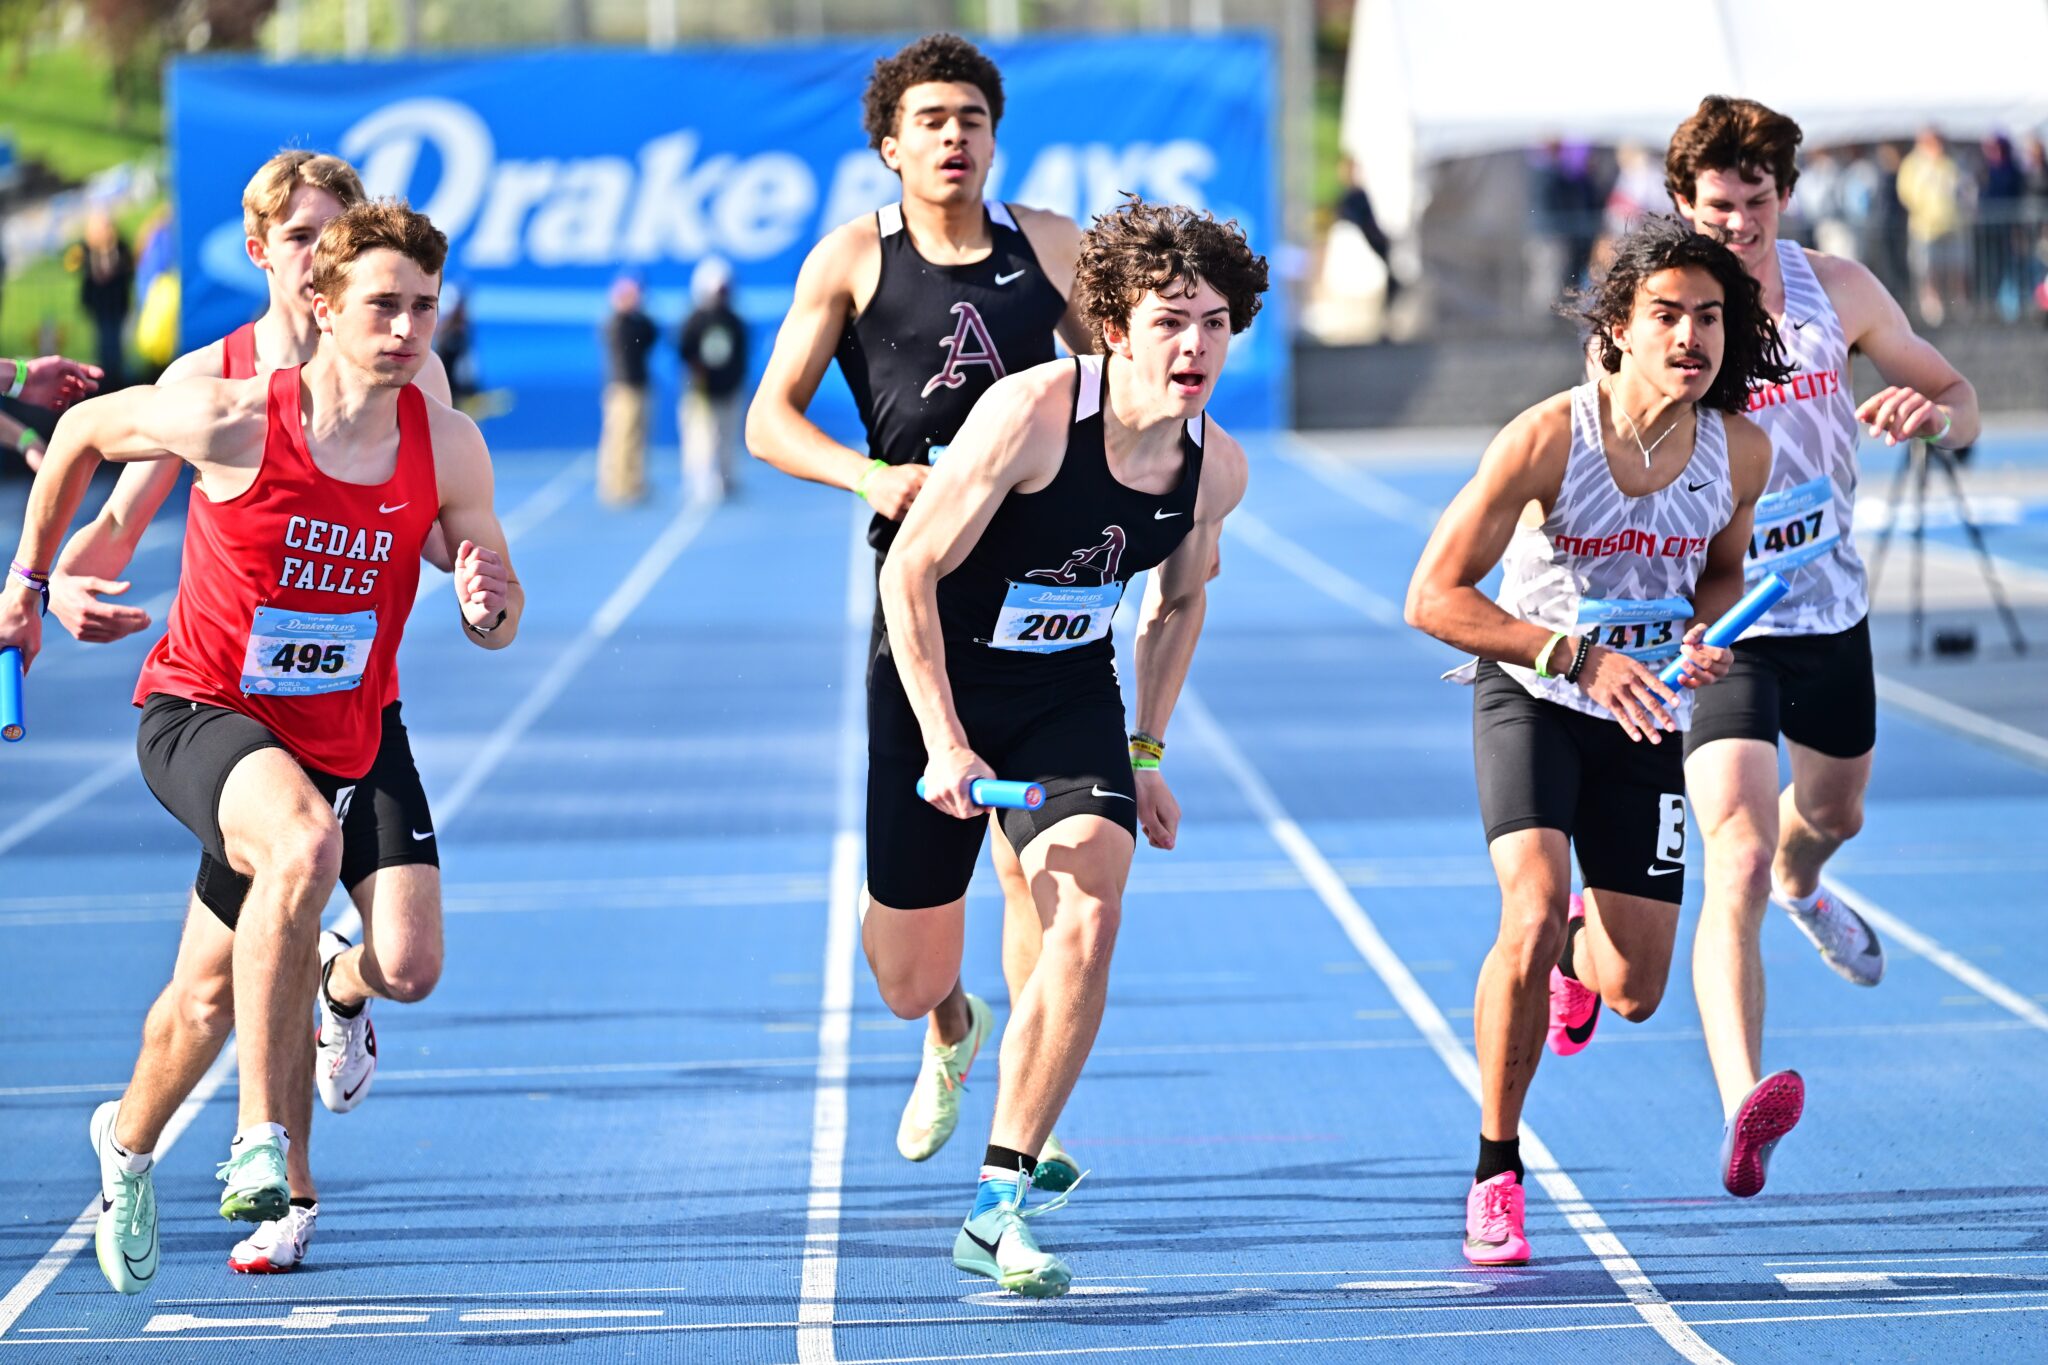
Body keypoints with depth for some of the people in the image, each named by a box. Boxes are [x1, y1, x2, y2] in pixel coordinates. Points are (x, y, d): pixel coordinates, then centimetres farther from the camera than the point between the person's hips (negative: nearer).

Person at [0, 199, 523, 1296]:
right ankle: (259, 1141, -32)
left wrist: (488, 604, -22)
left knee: (215, 985, 13)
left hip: (336, 743, 4)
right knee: (305, 843, -37)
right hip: (199, 712, -4)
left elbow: (499, 622, 3)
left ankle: (129, 1139, 46)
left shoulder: (447, 447, -8)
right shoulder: (233, 421, -18)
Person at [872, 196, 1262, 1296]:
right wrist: (944, 743, -26)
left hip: (1072, 698, 3)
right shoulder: (1032, 413, -26)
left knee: (1087, 925, -21)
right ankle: (954, 1035, 49)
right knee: (911, 988, 6)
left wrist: (1147, 753, 11)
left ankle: (996, 1209, -12)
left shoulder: (1216, 469, -9)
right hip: (937, 682, -3)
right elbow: (911, 571, -21)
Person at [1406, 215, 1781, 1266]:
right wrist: (1578, 656, -28)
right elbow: (1432, 596, -20)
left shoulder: (1739, 450, -10)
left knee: (1635, 994, 3)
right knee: (1529, 920, -27)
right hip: (1531, 699, -3)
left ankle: (1586, 943, 45)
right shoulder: (1546, 439, -22)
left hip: (1645, 718, 3)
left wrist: (1704, 635, -12)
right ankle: (1497, 1173, -8)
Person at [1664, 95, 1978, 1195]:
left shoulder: (1836, 289, -3)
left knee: (1833, 812, 31)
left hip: (1831, 611, 5)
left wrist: (1931, 412, -19)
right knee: (1736, 862, -23)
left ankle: (1803, 888, 69)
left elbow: (1958, 400, 6)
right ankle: (1744, 1106, -37)